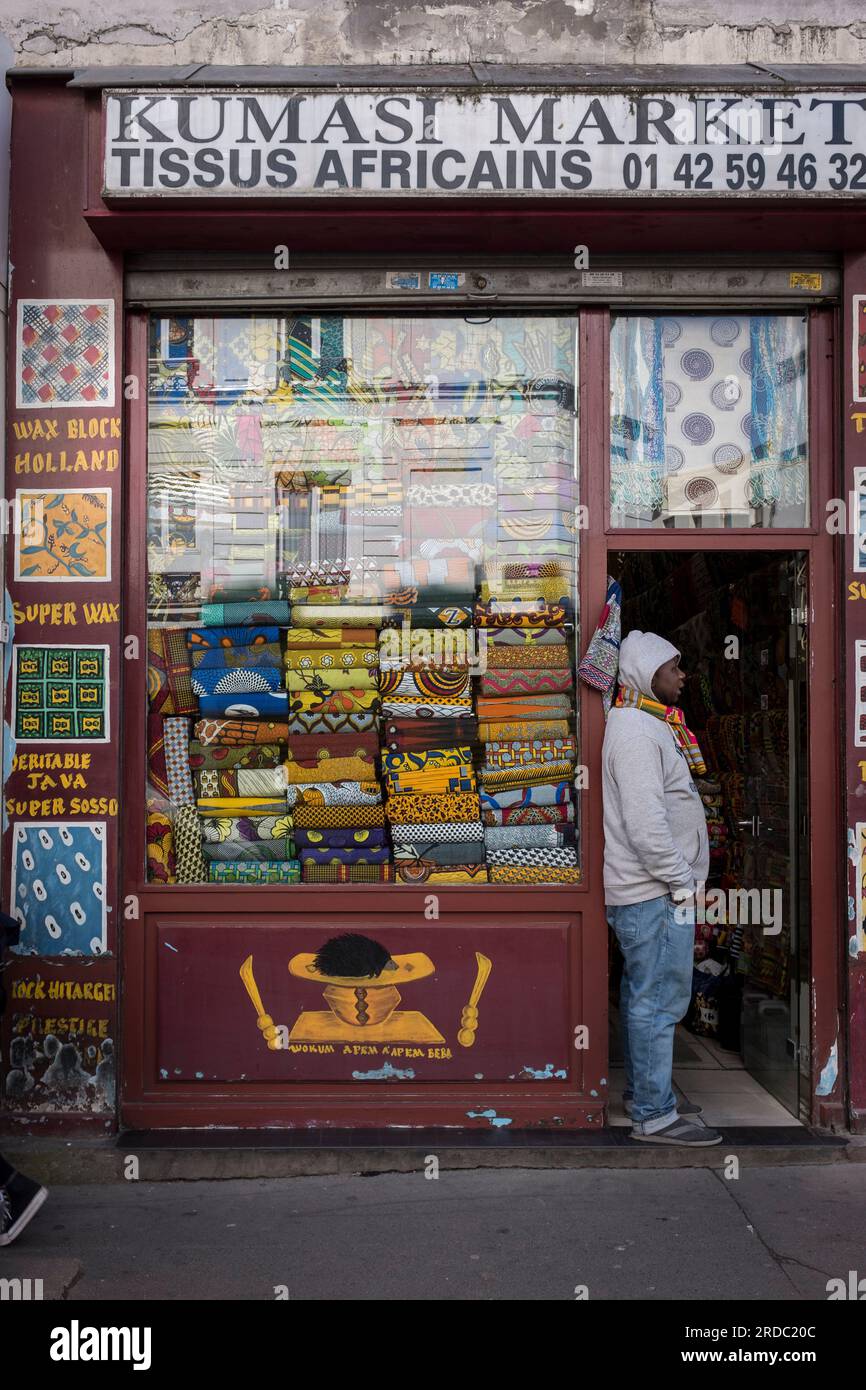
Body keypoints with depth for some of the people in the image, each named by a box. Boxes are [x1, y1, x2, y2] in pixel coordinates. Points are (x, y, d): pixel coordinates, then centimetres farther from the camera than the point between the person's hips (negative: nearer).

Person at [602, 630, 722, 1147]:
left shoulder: (645, 726, 17)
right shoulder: (637, 733, -17)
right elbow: (646, 825, -24)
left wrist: (683, 880, 17)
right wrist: (682, 883, -17)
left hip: (642, 891, 11)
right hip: (656, 892, -11)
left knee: (643, 995, 18)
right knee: (660, 1001, -5)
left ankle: (642, 1090, 30)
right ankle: (654, 1115, 2)